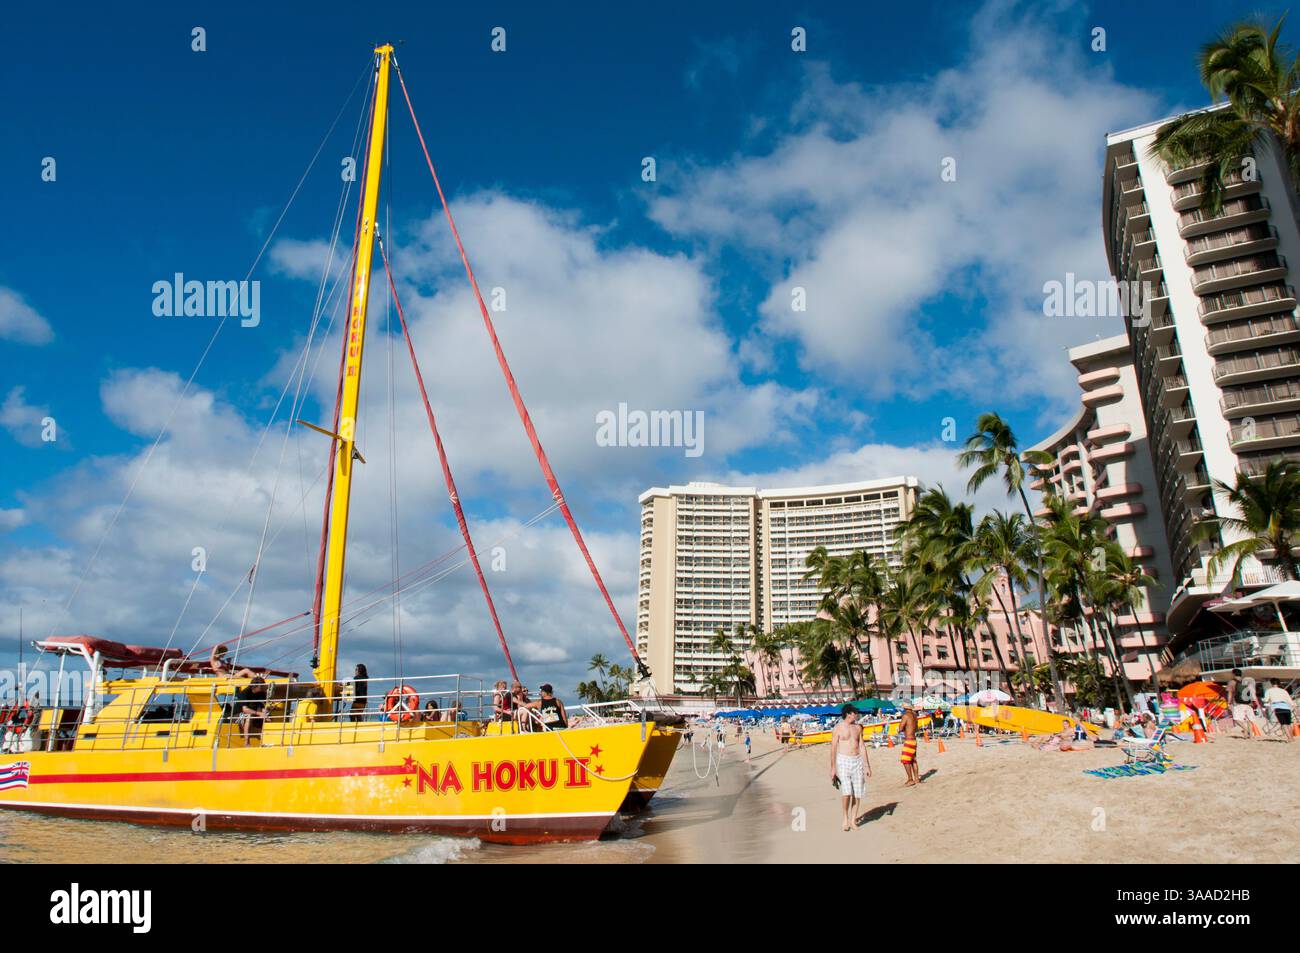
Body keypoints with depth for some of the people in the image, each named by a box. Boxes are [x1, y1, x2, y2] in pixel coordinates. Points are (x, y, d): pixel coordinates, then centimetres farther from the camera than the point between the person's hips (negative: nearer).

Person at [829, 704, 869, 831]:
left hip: (857, 761, 5)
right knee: (846, 792, -15)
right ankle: (845, 818, 6)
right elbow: (833, 749, -5)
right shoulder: (838, 728, -4)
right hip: (843, 761, -5)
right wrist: (833, 768, -9)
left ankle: (853, 820, 16)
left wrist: (867, 766, 9)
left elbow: (862, 747, 13)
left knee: (857, 793, 3)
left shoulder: (857, 728, 11)